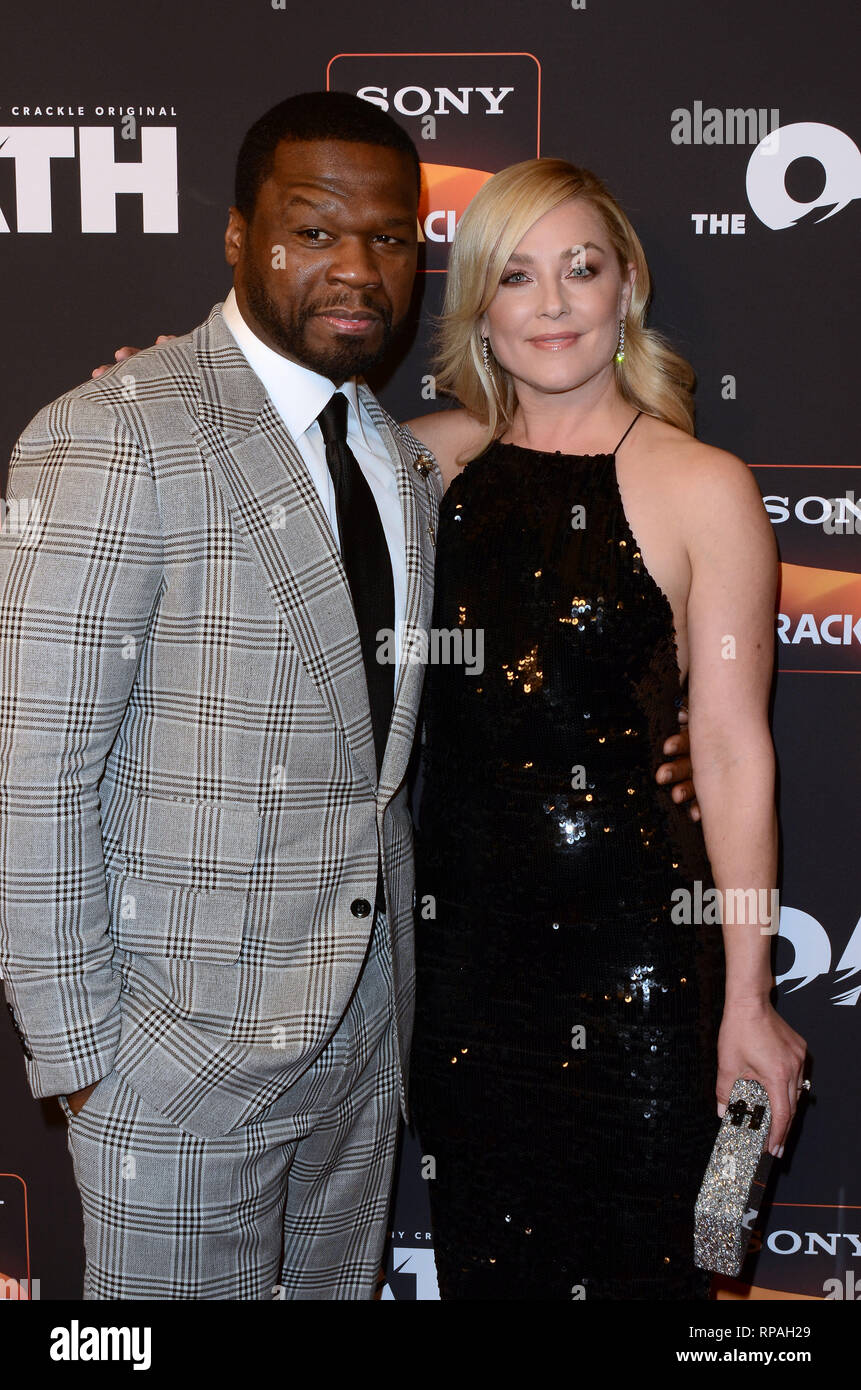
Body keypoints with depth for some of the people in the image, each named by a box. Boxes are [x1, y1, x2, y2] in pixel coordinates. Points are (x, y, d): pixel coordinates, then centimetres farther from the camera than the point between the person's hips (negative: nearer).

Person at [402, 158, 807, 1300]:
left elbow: (733, 751, -9)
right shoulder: (431, 457, 3)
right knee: (478, 1249, 20)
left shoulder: (703, 487, -9)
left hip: (629, 944, -4)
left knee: (631, 1256, 11)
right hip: (455, 926, 4)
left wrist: (746, 1000, -8)